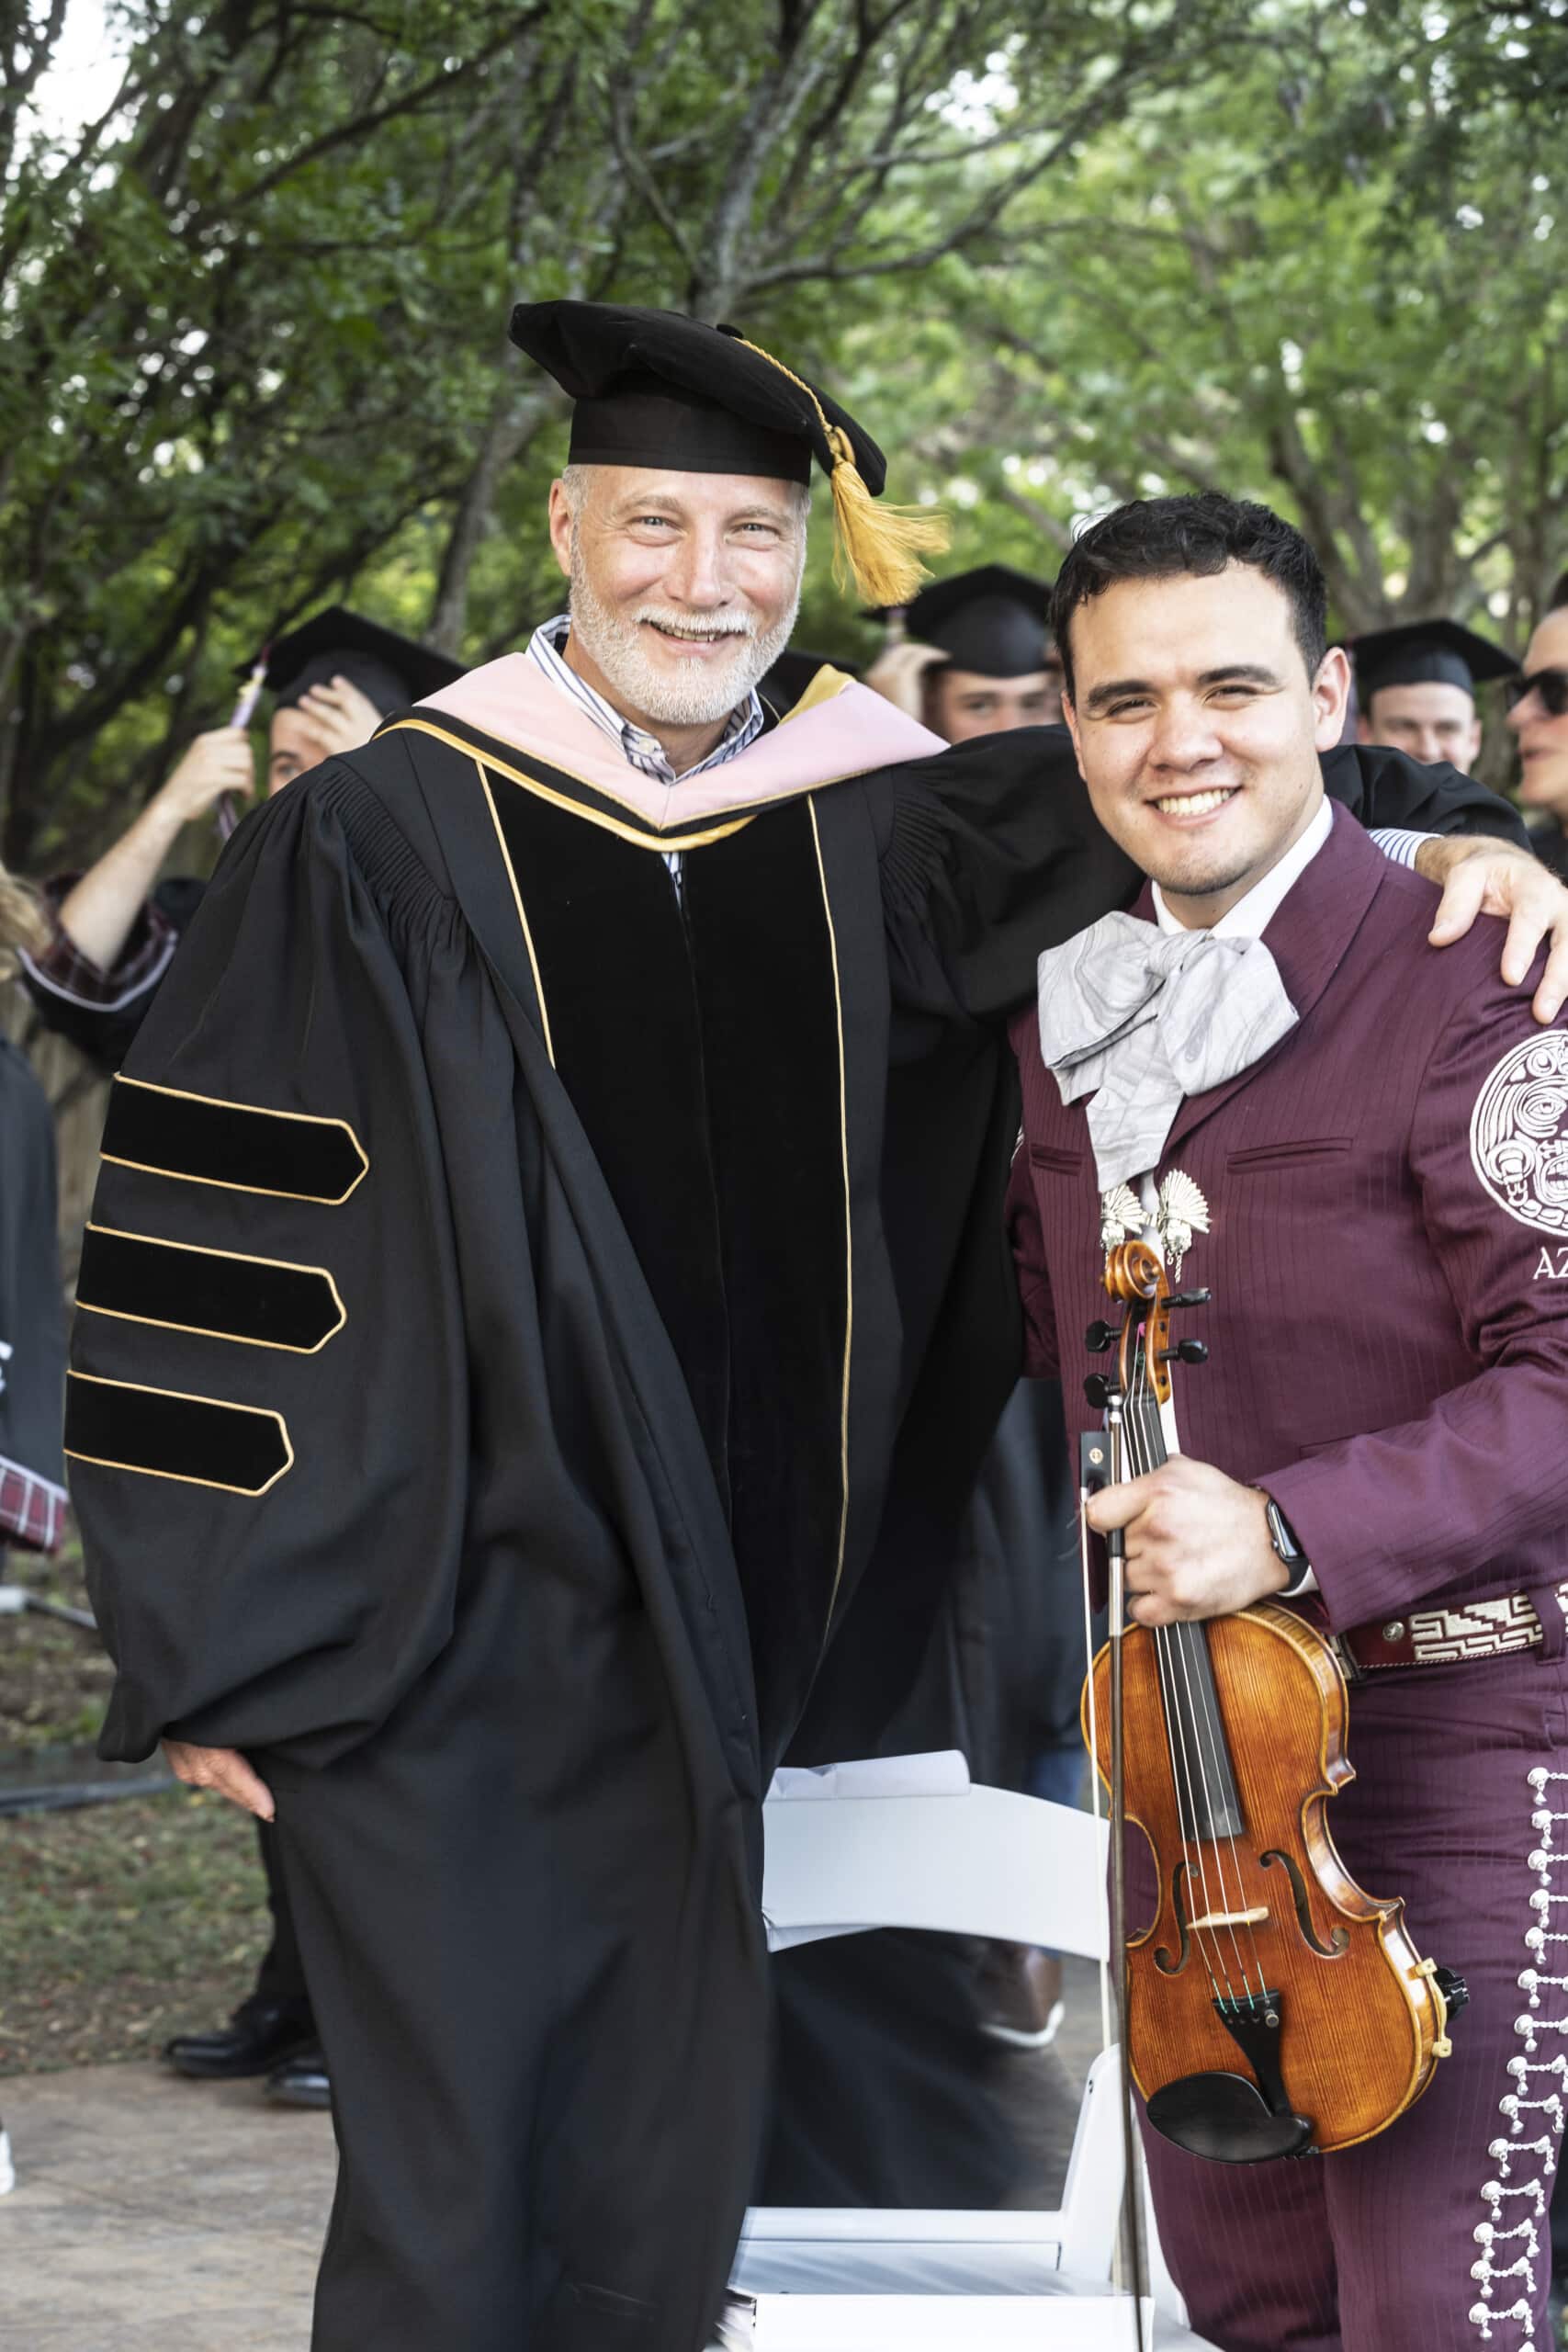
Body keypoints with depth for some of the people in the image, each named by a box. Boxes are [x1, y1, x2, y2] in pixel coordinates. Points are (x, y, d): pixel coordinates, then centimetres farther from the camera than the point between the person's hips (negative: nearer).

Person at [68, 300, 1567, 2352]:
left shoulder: (875, 848, 6)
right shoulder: (383, 839, -4)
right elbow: (210, 1242, -4)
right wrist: (209, 1652, -7)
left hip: (702, 1660, 4)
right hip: (444, 1651, -4)